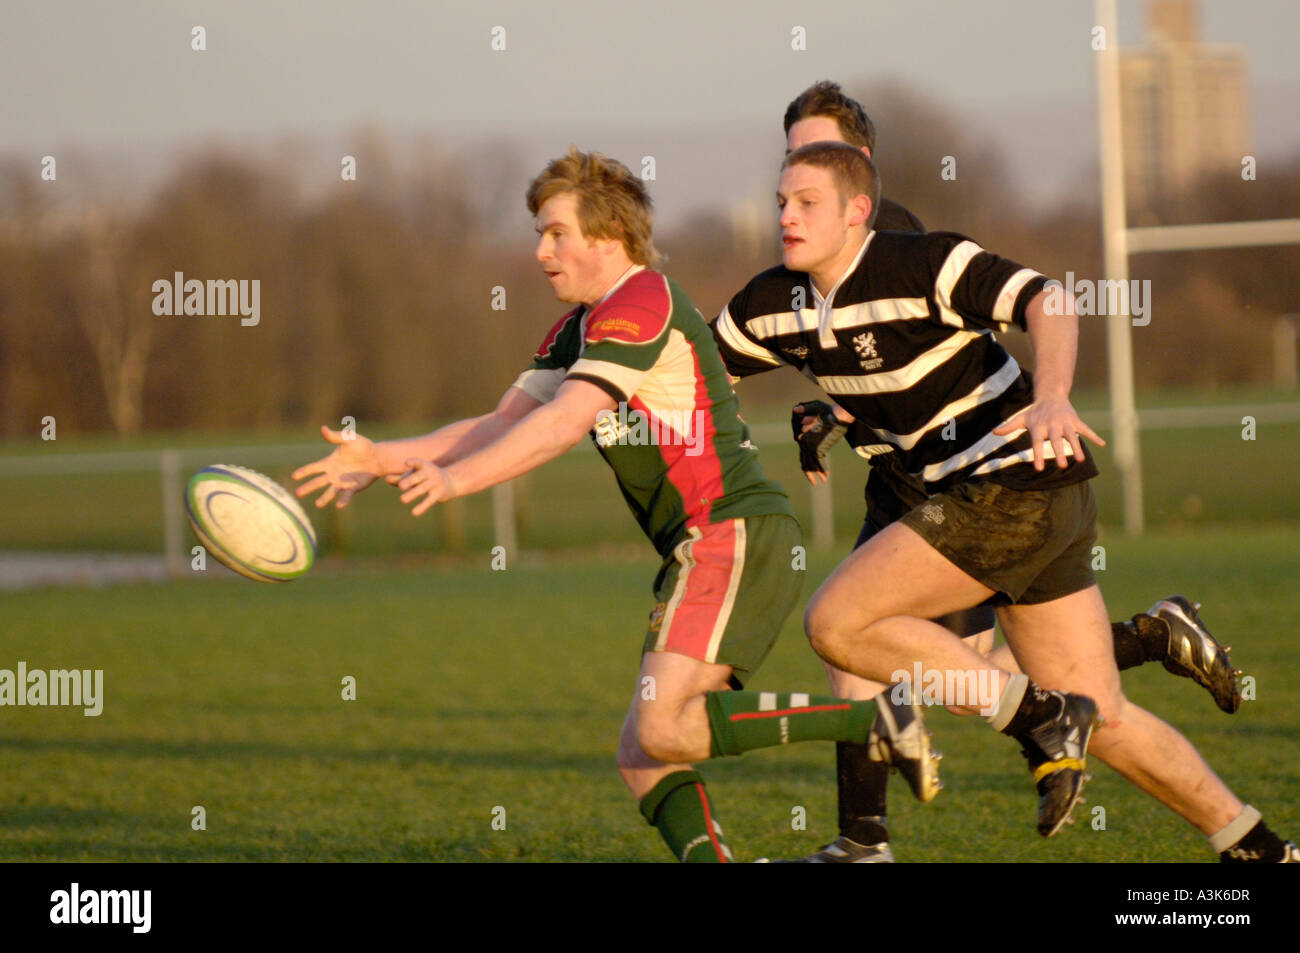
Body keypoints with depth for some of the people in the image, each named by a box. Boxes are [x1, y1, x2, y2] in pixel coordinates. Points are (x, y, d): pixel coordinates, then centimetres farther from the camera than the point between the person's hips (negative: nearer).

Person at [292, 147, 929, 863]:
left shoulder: (641, 301, -8)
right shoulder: (576, 332, 23)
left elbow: (564, 422, -18)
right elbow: (504, 425, 21)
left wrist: (454, 478, -22)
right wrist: (386, 458, 11)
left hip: (735, 534, -10)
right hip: (704, 546, 10)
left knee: (665, 730, -24)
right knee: (640, 758, 3)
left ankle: (878, 720, -20)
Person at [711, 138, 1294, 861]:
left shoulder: (926, 263, -16)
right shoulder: (771, 307, 6)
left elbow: (1045, 303, -31)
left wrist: (1052, 398, -48)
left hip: (1017, 483, -8)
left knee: (836, 622, -14)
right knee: (1106, 721, 9)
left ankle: (1041, 718, -10)